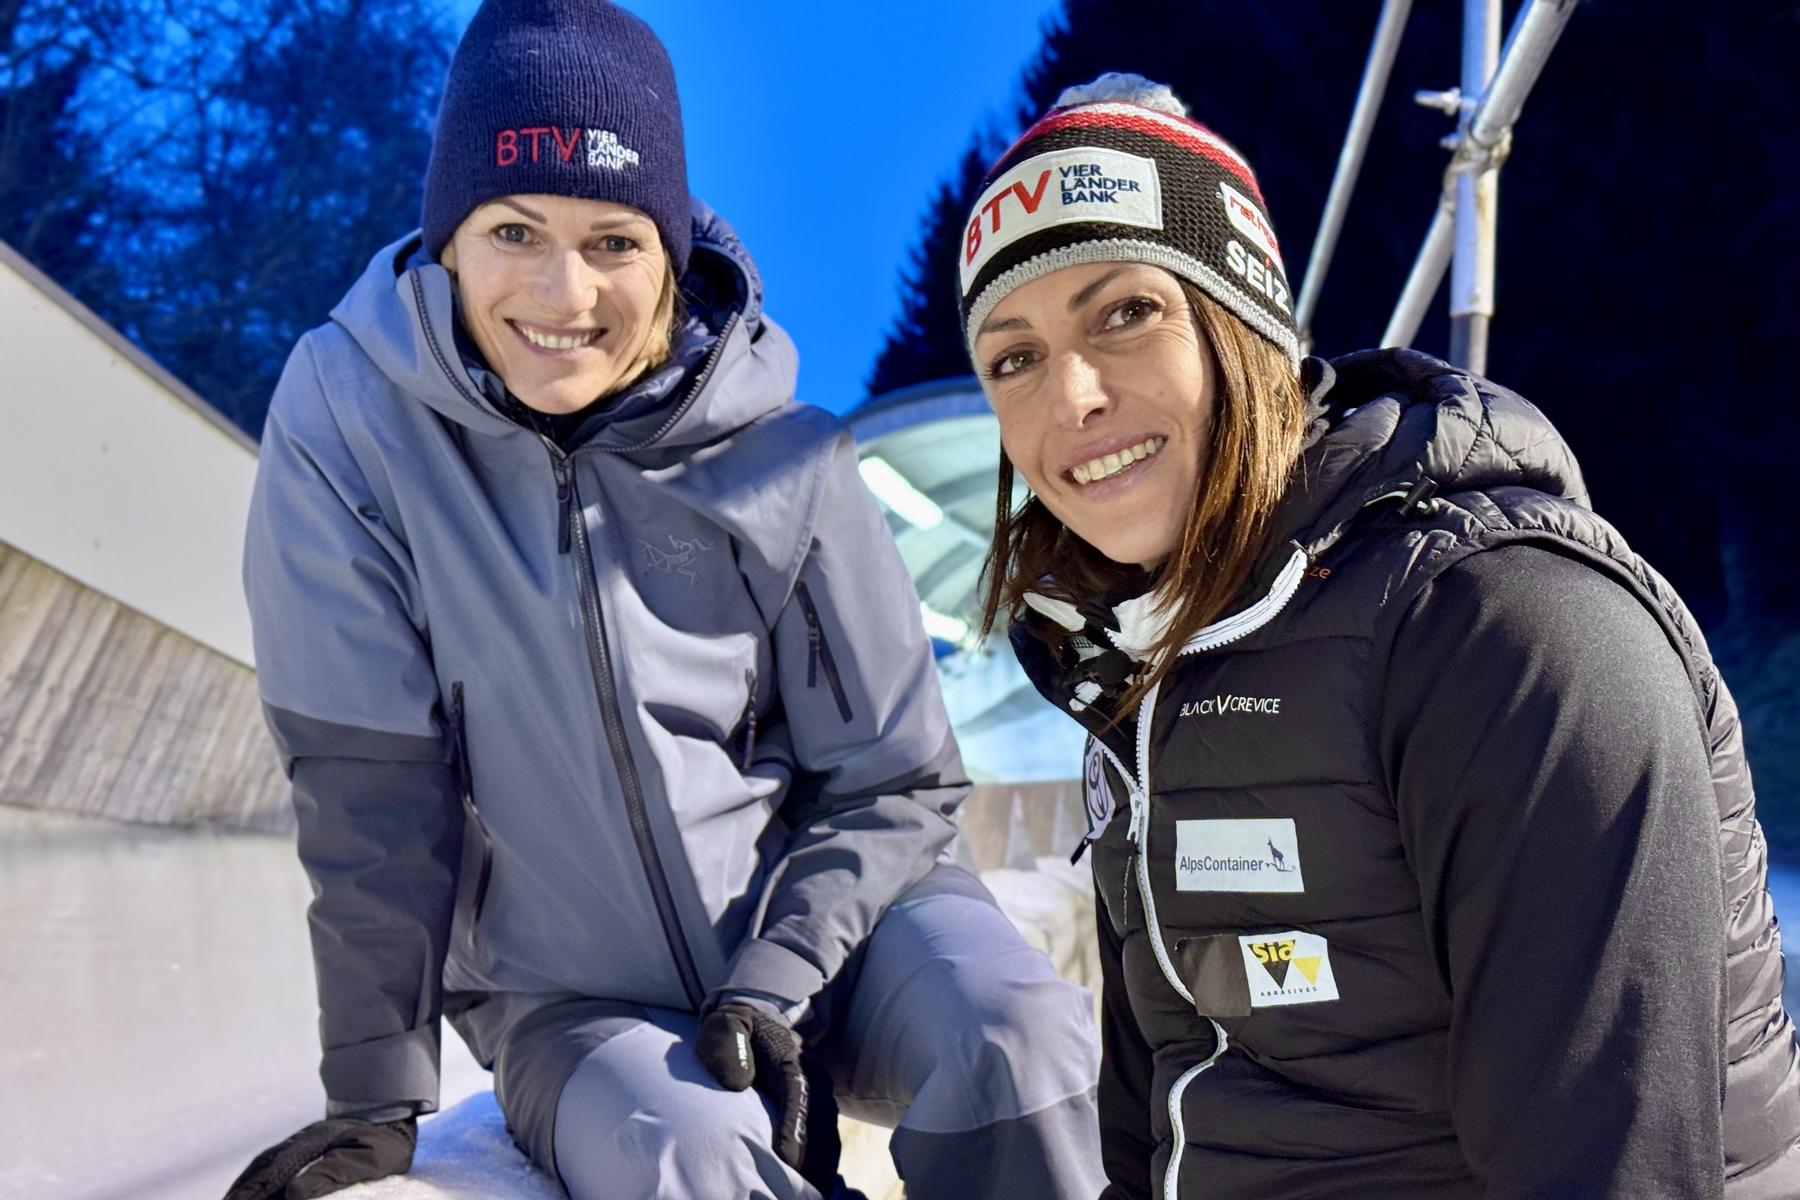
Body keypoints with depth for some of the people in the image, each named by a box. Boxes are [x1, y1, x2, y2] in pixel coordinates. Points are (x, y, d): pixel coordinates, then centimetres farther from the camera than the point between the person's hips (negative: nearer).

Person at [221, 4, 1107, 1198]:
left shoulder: (784, 461, -12)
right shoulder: (350, 414, -14)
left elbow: (895, 783, -3)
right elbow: (371, 781, -12)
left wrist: (775, 982, -16)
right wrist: (379, 1090, -10)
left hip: (816, 906, 1)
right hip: (570, 993, 0)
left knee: (1014, 1036, -28)